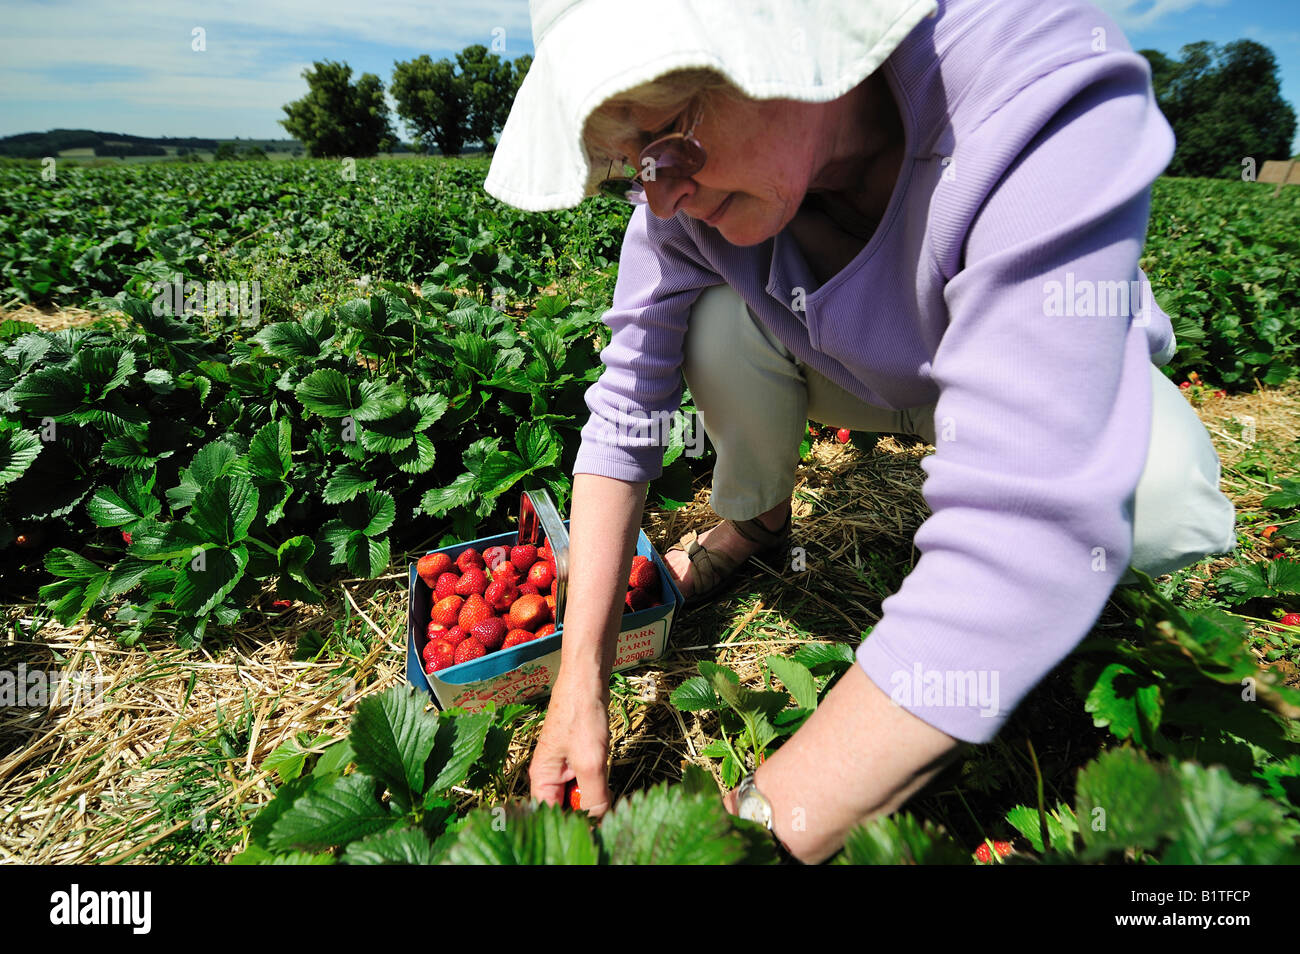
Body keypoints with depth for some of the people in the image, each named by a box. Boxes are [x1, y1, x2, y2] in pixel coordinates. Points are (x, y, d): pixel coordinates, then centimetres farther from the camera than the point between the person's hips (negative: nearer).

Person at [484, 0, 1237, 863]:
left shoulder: (1046, 93, -38)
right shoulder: (690, 186, -24)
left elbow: (1030, 531, -45)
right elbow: (626, 410, -21)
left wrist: (761, 823, -43)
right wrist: (582, 680, -25)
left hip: (1049, 366, -2)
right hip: (853, 371, 3)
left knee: (1160, 503, -33)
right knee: (719, 325, -24)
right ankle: (757, 524, 5)